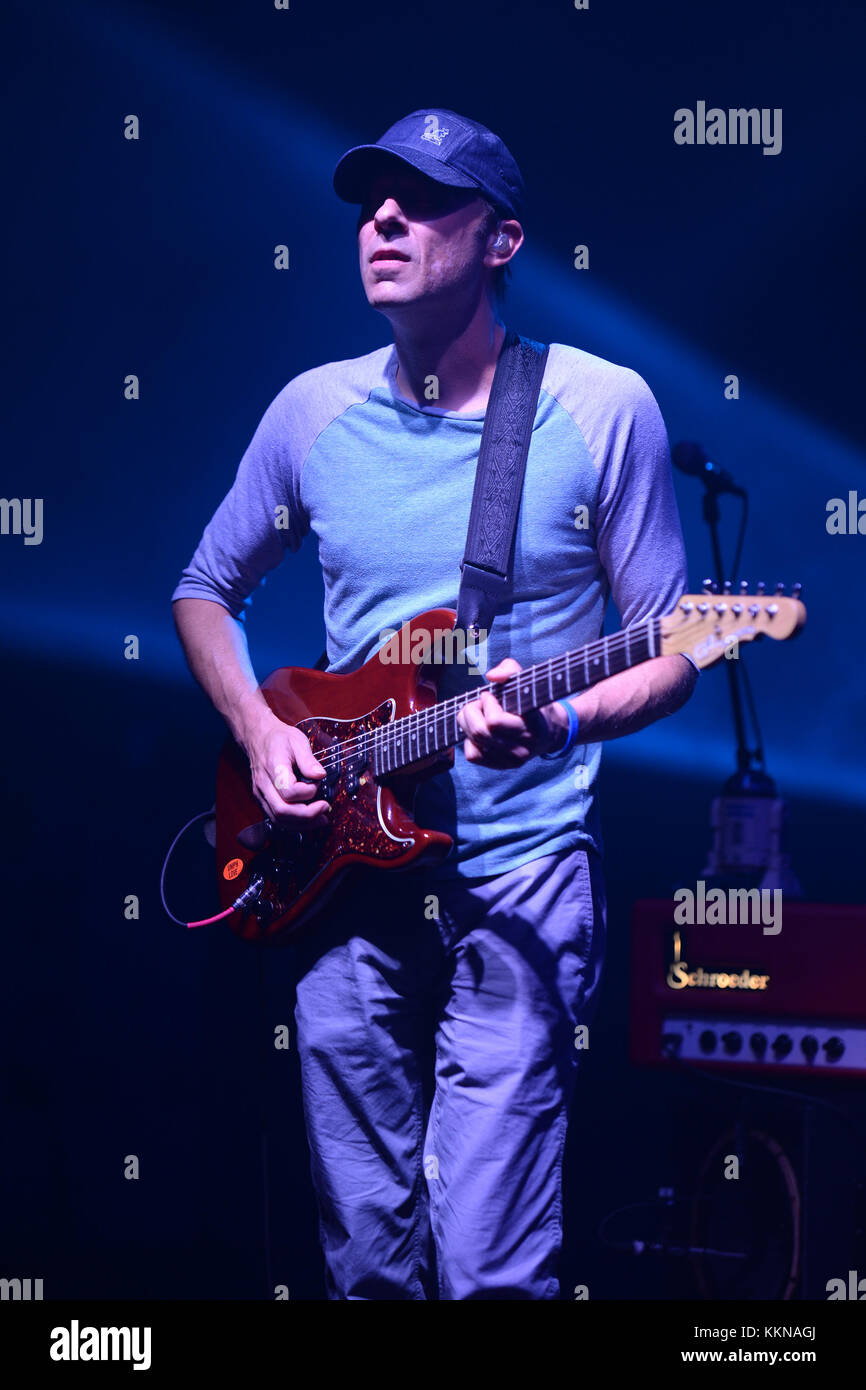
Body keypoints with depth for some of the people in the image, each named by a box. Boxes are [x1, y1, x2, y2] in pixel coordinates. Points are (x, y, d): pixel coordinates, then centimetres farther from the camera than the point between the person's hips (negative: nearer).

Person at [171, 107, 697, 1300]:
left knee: (489, 1269, -7)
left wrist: (561, 722, -20)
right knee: (365, 1259, 12)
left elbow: (671, 654, -1)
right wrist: (260, 734, 2)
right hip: (346, 870, 4)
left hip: (520, 883, -3)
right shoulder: (315, 410, 6)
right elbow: (206, 589, 19)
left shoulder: (603, 409, -4)